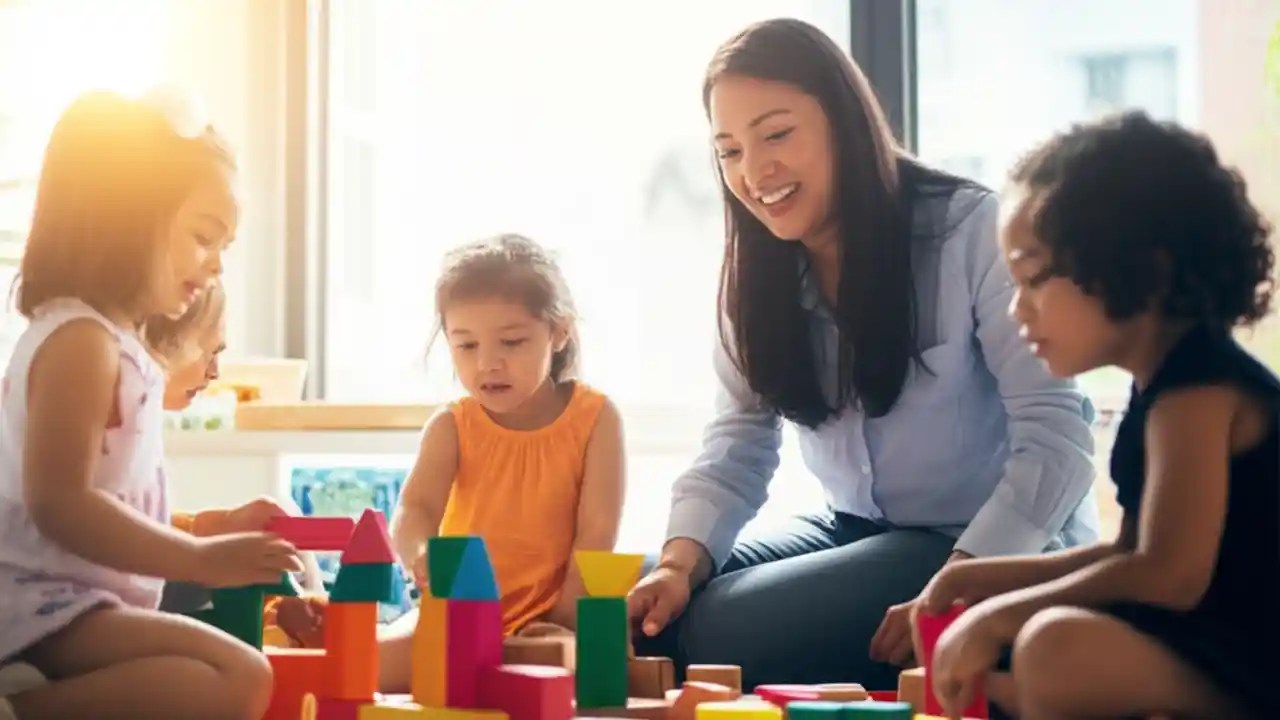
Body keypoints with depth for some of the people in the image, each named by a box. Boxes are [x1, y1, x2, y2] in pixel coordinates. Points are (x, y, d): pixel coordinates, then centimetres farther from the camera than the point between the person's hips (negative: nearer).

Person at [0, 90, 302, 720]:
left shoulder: (116, 344, 19)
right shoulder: (80, 339, -13)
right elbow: (58, 503, -22)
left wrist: (219, 528, 20)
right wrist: (202, 559, -21)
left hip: (62, 608, 10)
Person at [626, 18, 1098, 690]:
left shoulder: (971, 231, -18)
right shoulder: (758, 273, 2)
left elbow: (1056, 438, -21)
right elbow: (736, 446, -4)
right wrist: (680, 561, -24)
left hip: (1003, 549, -6)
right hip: (862, 531, 6)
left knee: (722, 631, -23)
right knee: (653, 619, -13)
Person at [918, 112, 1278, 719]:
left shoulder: (1198, 388, -19)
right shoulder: (1169, 382, 13)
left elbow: (1169, 574, -28)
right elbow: (1133, 556, 21)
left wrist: (998, 615, -19)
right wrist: (982, 579, 12)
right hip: (1200, 653, 11)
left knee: (1058, 648, -36)